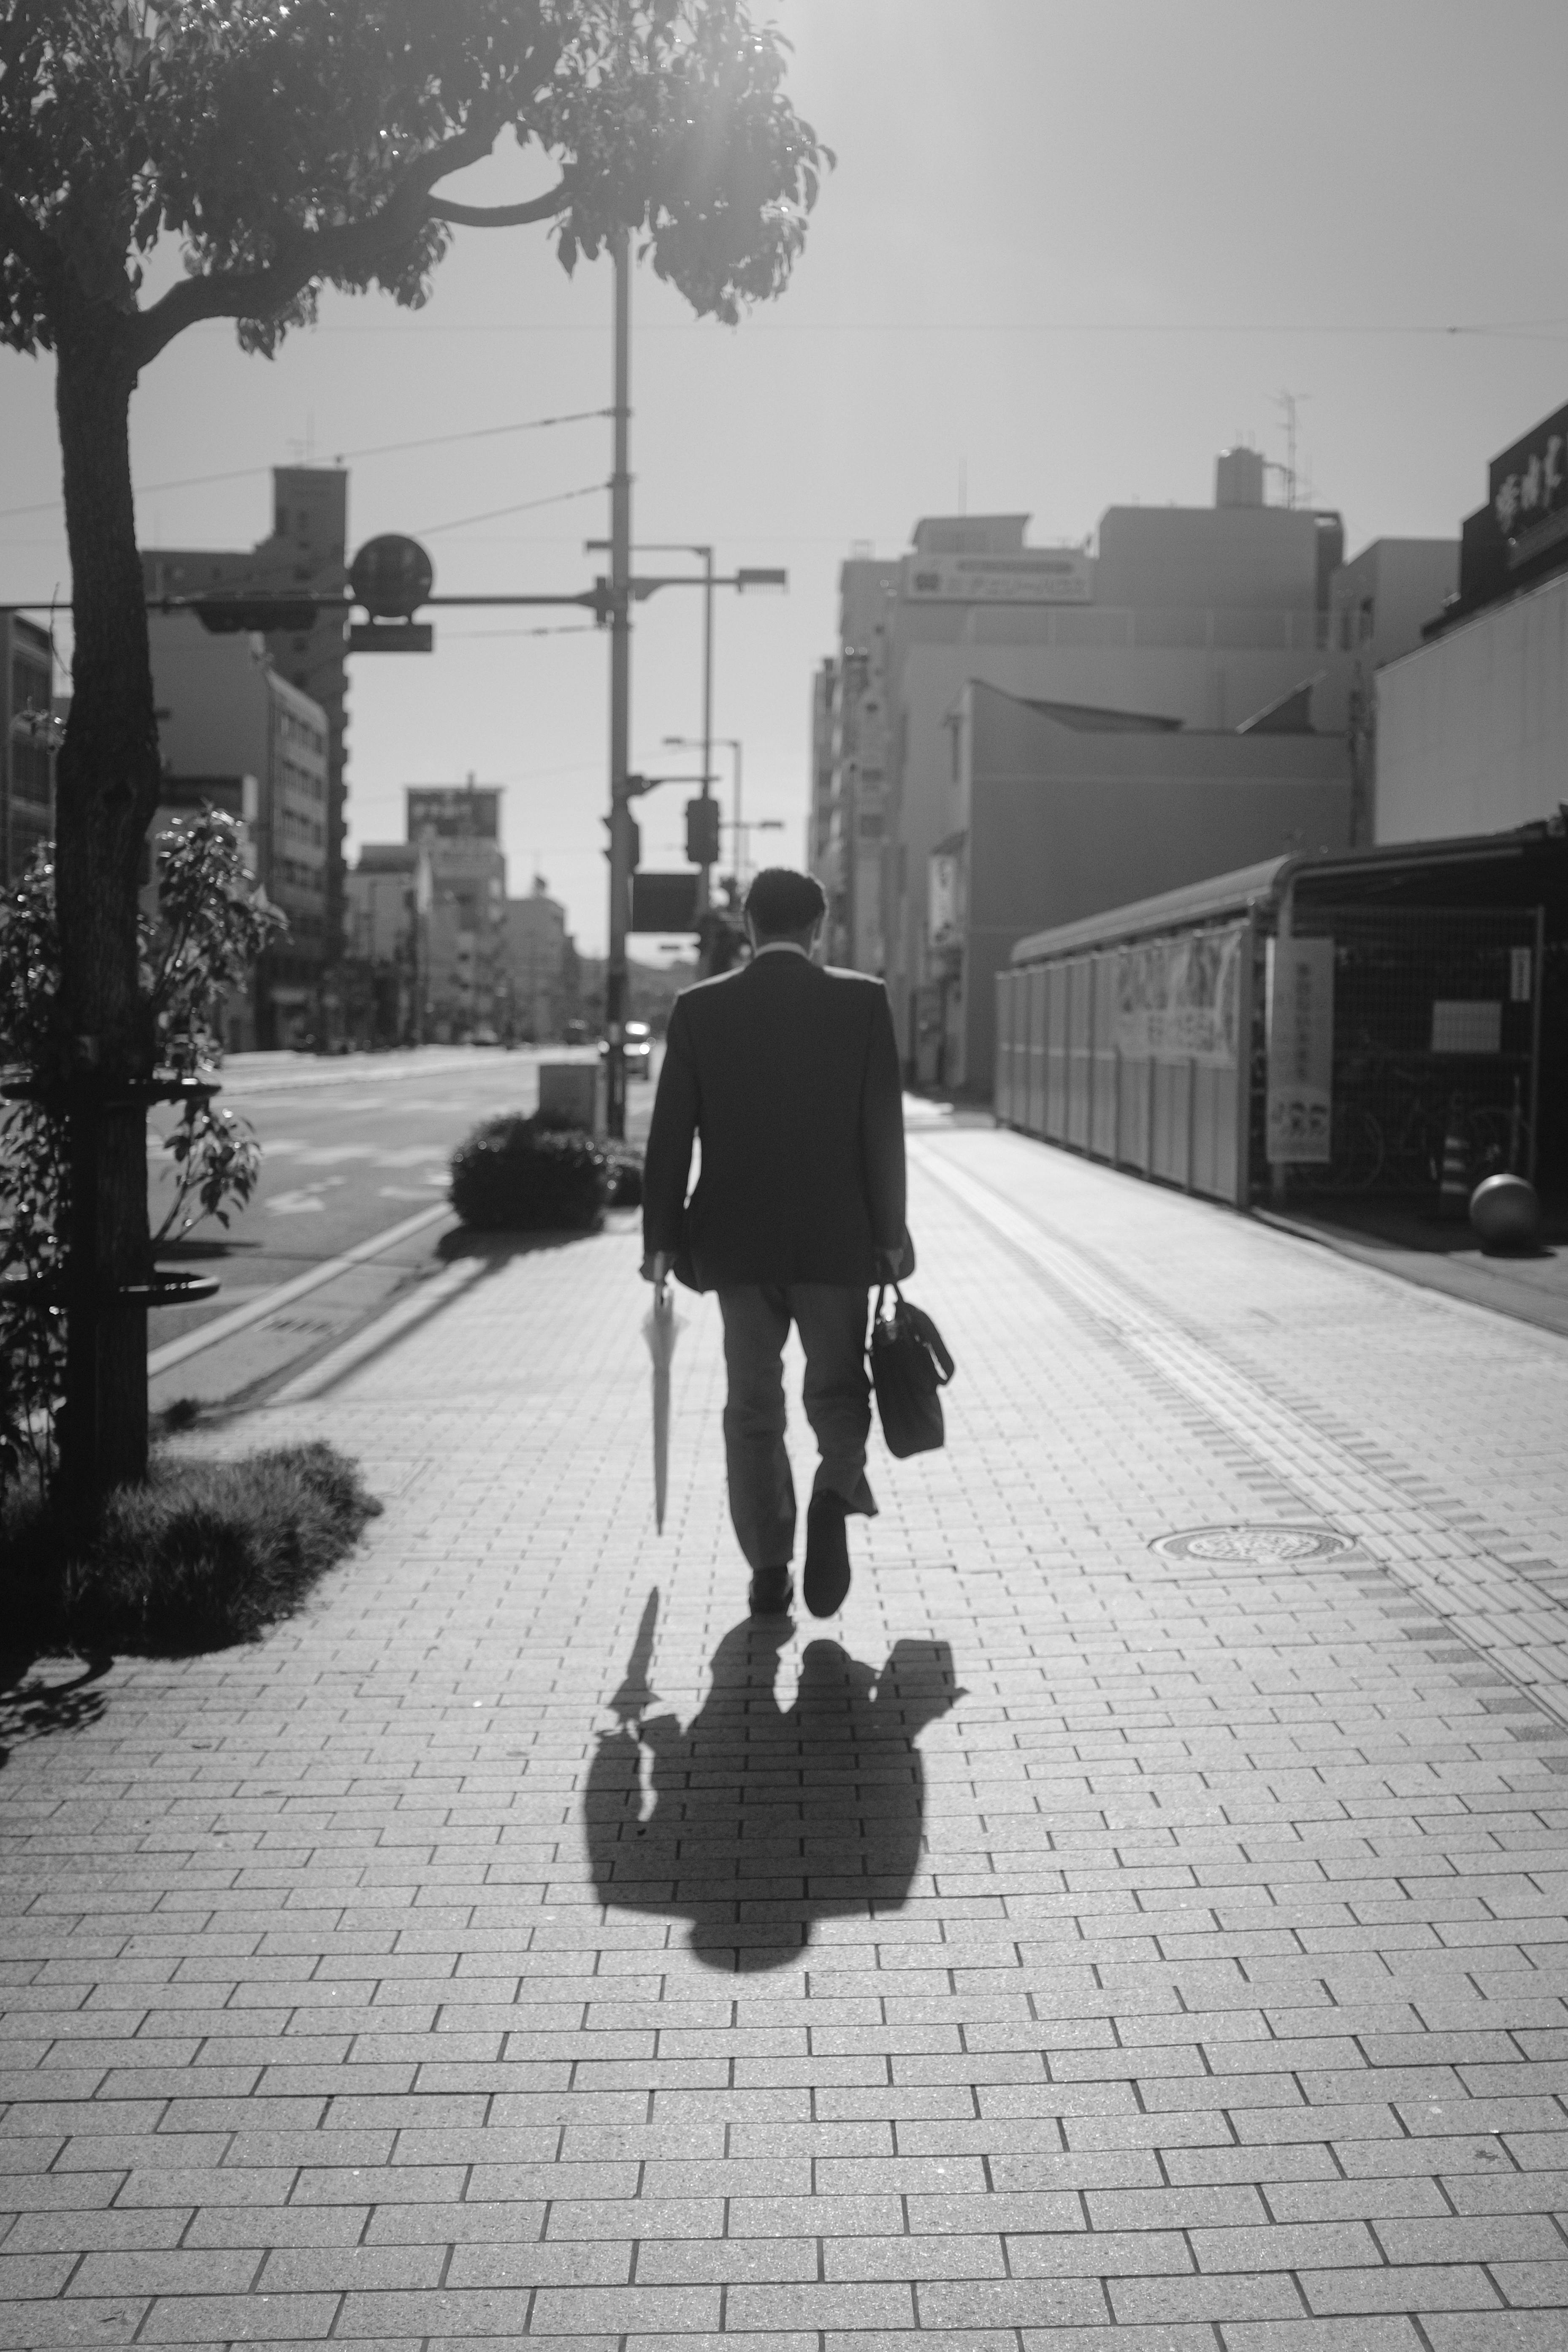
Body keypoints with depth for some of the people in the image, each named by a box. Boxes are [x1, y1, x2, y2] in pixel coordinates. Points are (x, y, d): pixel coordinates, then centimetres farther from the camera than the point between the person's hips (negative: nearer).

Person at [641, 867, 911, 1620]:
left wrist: (661, 1238, 6)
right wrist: (891, 1232, 2)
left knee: (753, 1406, 11)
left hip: (737, 1241, 1)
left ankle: (769, 1573, 10)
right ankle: (834, 1495, -14)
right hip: (836, 1239, -1)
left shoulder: (700, 1007, -1)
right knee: (837, 1389, 15)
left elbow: (670, 1132, -1)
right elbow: (883, 1126, -5)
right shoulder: (862, 1001, -4)